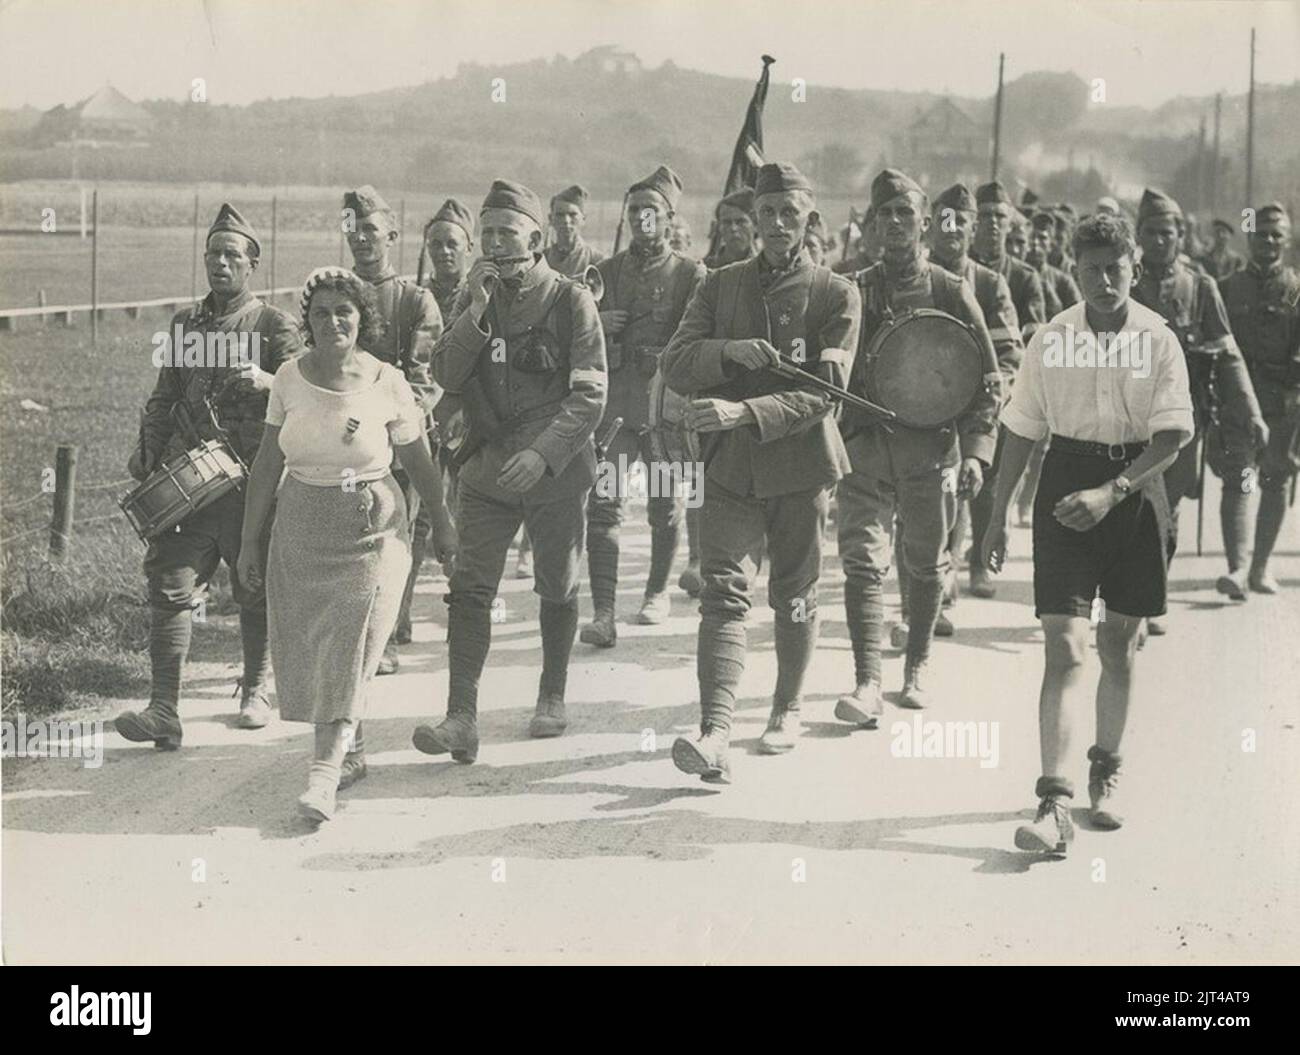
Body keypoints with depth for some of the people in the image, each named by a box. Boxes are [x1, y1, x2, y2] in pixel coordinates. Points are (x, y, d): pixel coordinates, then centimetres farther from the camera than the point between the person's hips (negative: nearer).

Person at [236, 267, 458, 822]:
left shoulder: (388, 384, -8)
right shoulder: (290, 378, -1)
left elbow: (419, 463, 4)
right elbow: (267, 463, 6)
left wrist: (442, 526, 14)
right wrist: (249, 540, 7)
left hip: (371, 531, -3)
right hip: (300, 528, 3)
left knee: (349, 652, -10)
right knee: (304, 649, 7)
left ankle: (324, 775, -13)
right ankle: (346, 750, 28)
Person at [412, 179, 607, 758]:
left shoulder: (571, 300, -5)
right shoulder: (477, 297, 8)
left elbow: (589, 394, -11)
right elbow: (446, 378, -1)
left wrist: (543, 454, -22)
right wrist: (476, 313, -13)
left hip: (557, 471, -3)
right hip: (487, 470, 3)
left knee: (557, 589, 11)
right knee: (469, 588, -8)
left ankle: (552, 697, 30)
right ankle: (461, 718, -10)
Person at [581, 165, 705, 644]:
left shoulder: (691, 274, 1)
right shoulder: (606, 272, 12)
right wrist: (596, 325, -3)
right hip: (615, 403, 2)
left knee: (665, 505, 11)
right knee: (603, 504, -9)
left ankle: (658, 591, 33)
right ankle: (603, 613, -12)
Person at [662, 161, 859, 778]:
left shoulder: (836, 295, -1)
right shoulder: (720, 285, 8)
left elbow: (823, 393, -12)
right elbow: (674, 366, 1)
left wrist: (743, 413, -25)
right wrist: (729, 350, -19)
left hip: (802, 465, -1)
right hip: (730, 466, 1)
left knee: (794, 598, 11)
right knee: (724, 594, -12)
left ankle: (787, 710, 32)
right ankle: (715, 734, -21)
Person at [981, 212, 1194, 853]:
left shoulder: (1158, 341, -3)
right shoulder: (1051, 339, 0)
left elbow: (1173, 436, -11)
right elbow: (1021, 432, 6)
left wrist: (1111, 491, -23)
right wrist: (996, 516, 5)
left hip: (1135, 487, 1)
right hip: (1066, 484, -1)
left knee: (1118, 649, 12)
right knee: (1064, 649, -11)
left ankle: (1107, 773, 32)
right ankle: (1054, 804, -16)